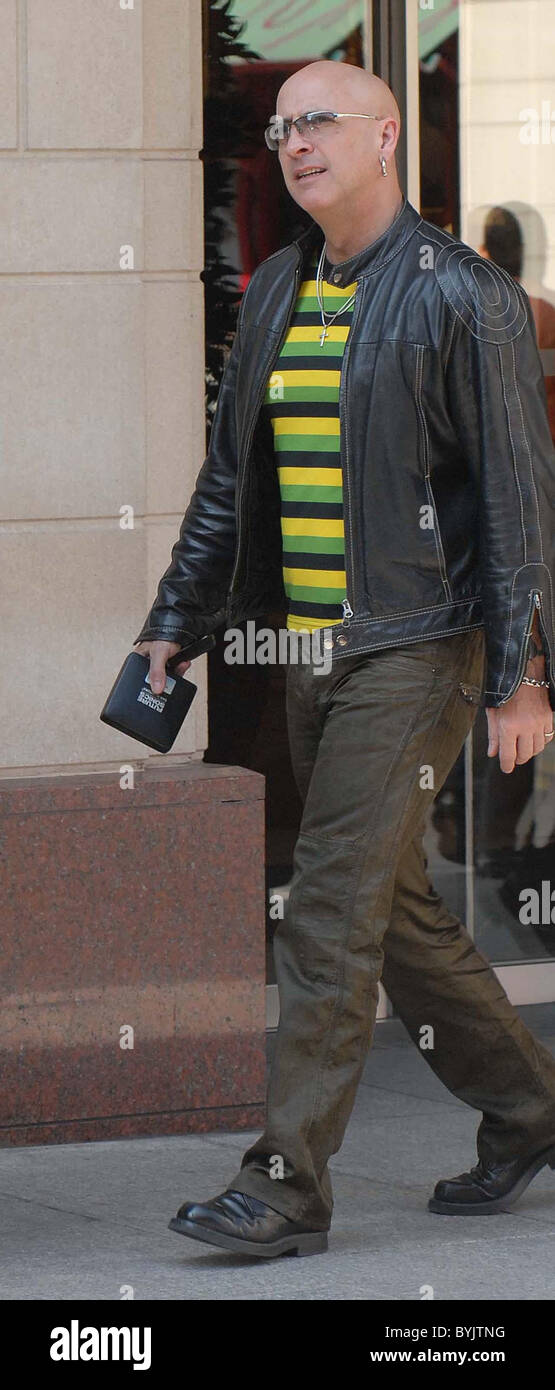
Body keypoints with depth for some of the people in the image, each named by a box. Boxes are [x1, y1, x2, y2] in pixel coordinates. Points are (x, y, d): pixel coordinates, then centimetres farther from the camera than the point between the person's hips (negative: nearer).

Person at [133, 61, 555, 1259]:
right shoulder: (276, 293, 12)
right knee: (394, 910, 13)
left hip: (421, 645, -7)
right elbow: (231, 476, 20)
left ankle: (287, 1185, -9)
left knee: (330, 915, -11)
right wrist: (175, 621, 15)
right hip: (317, 651, 7)